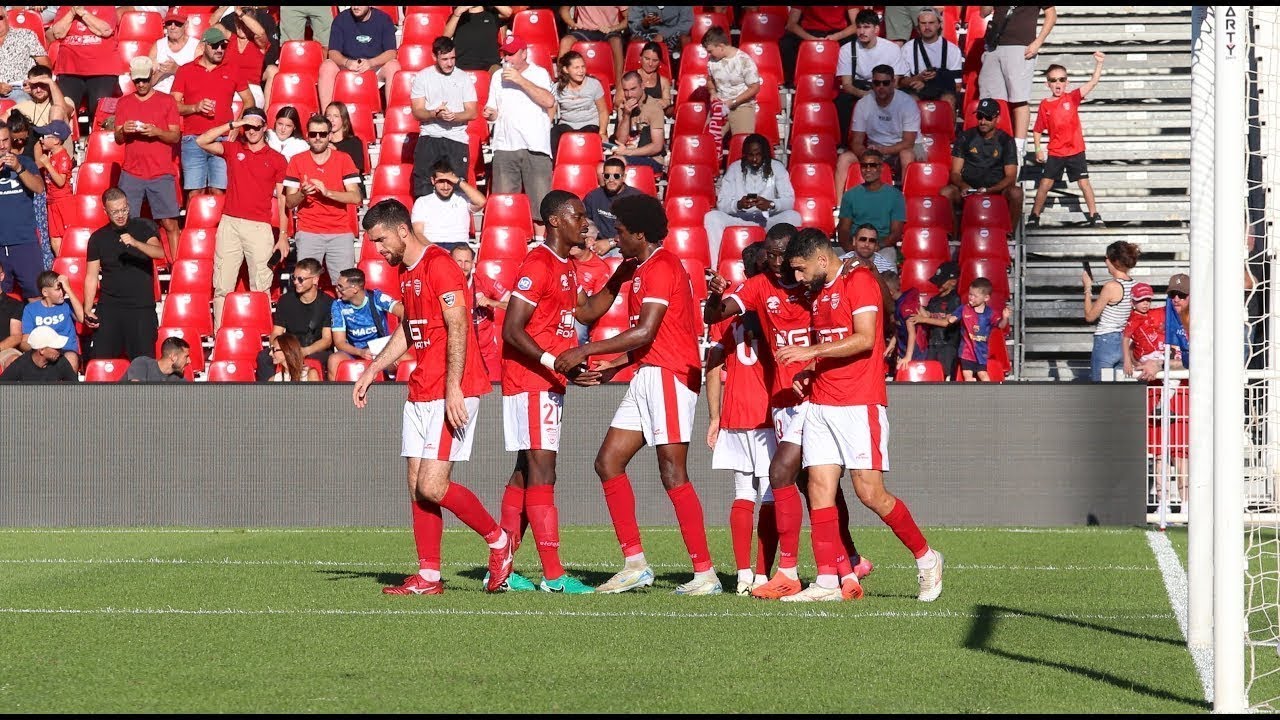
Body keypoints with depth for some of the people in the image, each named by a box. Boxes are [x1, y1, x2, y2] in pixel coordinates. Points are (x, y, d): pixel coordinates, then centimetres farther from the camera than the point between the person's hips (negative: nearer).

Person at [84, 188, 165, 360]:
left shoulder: (142, 228, 4)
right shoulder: (98, 238, 8)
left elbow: (160, 253, -12)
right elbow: (91, 276, 10)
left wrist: (135, 243, -29)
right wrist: (87, 310, -1)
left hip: (142, 308, -2)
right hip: (109, 308, 2)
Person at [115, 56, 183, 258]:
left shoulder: (167, 101, 6)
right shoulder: (124, 103, 12)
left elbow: (176, 136, 2)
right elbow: (117, 139, 12)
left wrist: (156, 132, -17)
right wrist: (123, 131, -11)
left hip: (161, 174, -2)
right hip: (131, 173, 2)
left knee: (170, 224, -4)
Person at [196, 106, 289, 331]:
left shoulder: (277, 159, 8)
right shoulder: (233, 149, 11)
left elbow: (282, 200, 7)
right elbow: (201, 141, -2)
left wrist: (283, 236, 1)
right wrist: (232, 125, -5)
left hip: (260, 228, -1)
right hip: (230, 224, 1)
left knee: (261, 287, -3)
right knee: (222, 286, 0)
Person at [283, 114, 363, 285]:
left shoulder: (343, 159, 7)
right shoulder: (297, 161, 8)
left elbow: (356, 197, -3)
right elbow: (289, 202, 6)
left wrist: (327, 192, -16)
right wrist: (302, 193, -15)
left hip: (340, 234, 0)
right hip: (308, 234, 0)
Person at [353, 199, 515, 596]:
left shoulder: (439, 265, -13)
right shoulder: (405, 271, 17)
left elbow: (458, 329, -19)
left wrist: (453, 389, -24)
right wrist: (373, 369, 25)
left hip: (450, 394, -10)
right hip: (420, 392, 10)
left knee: (432, 487, -12)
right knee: (417, 486, 5)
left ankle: (498, 539, 7)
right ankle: (428, 577, 9)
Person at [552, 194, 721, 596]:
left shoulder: (661, 268, -12)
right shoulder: (643, 269, 20)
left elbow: (645, 332, -20)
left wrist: (586, 351, -17)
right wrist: (615, 365, 20)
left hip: (669, 376, -11)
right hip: (647, 377, 11)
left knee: (673, 474, -11)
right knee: (608, 462, 6)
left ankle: (705, 573, -10)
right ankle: (635, 564, 7)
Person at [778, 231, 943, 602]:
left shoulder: (860, 280, -7)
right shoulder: (819, 293, 19)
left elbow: (864, 339, -18)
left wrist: (811, 352, -17)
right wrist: (810, 371, 10)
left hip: (859, 404, -8)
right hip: (821, 403, 8)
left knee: (870, 492, -9)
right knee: (819, 488, -2)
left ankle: (926, 559, 9)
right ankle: (827, 582, -3)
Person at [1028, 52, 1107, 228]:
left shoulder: (1072, 98, -3)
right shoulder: (1045, 105, -2)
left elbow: (1093, 82, -13)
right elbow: (1037, 130, 5)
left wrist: (1098, 63, -24)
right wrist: (1038, 150, -4)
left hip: (1076, 151, 0)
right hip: (1054, 153, 0)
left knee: (1084, 183, 1)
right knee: (1045, 184, -1)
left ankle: (1095, 216, 11)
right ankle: (1034, 217, 12)